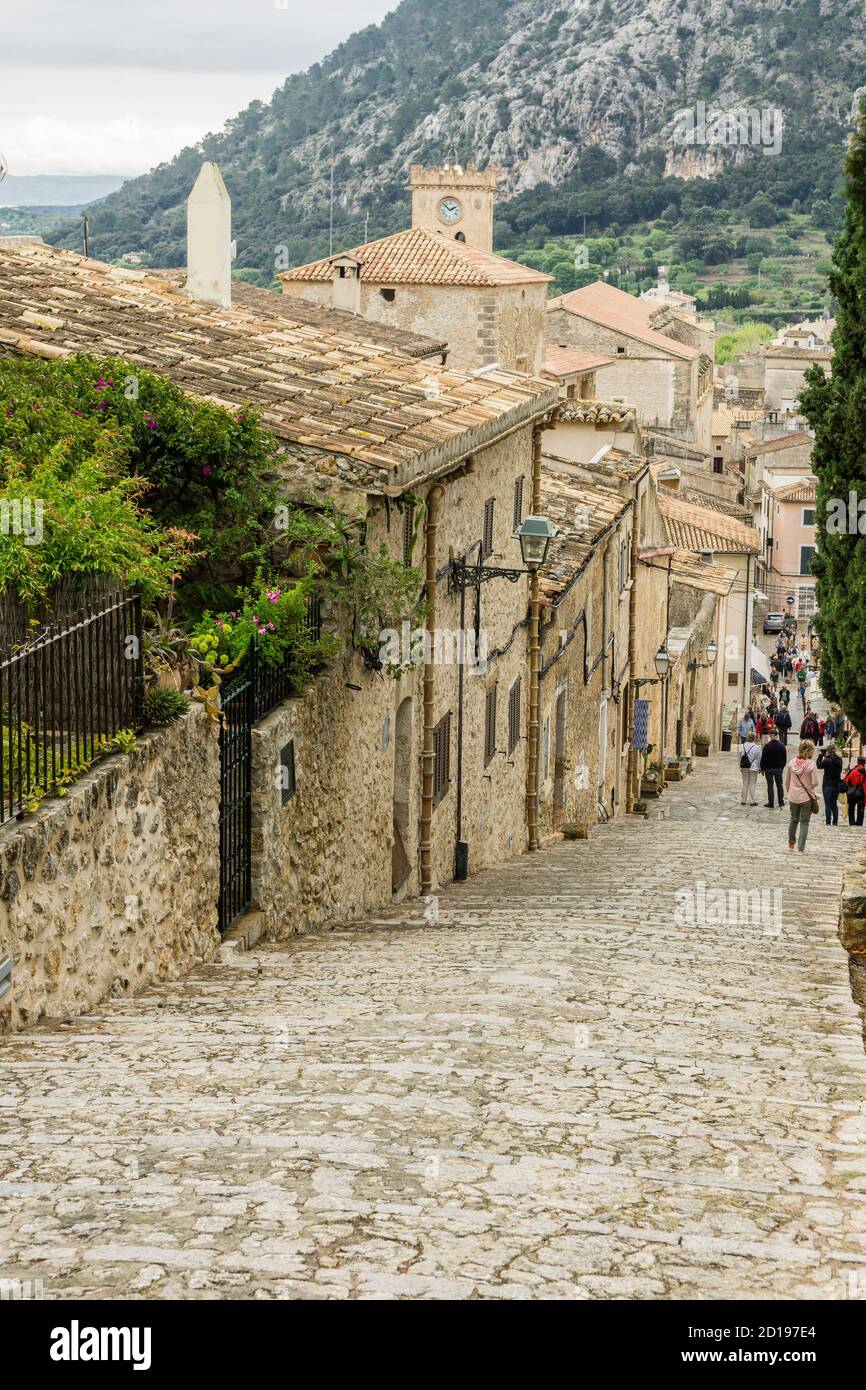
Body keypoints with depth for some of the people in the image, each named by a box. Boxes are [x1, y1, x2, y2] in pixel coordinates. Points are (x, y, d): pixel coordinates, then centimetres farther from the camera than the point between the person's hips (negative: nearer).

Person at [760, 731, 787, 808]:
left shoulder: (767, 746, -12)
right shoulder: (781, 746, -2)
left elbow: (763, 759, -9)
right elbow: (785, 758, 6)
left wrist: (762, 769, 1)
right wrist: (782, 766, 19)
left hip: (769, 769, -2)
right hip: (779, 768, 2)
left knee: (770, 786, 2)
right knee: (779, 785, 11)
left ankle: (771, 804, 4)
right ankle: (781, 803, 12)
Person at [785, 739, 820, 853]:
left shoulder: (792, 762, -5)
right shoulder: (811, 765, -17)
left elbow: (787, 781, 2)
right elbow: (815, 783, -15)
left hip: (793, 797, 4)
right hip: (807, 797, -4)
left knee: (793, 819, 23)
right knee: (804, 823, 6)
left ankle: (791, 843, 36)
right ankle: (801, 848, 5)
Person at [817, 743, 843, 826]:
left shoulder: (827, 760, -18)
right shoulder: (839, 760, 1)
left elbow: (819, 765, -5)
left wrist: (820, 756, 3)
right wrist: (826, 757, 13)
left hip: (828, 785, -6)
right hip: (837, 784, 6)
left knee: (828, 804, 0)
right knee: (834, 803, 15)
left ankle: (828, 821, -2)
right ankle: (835, 821, 15)